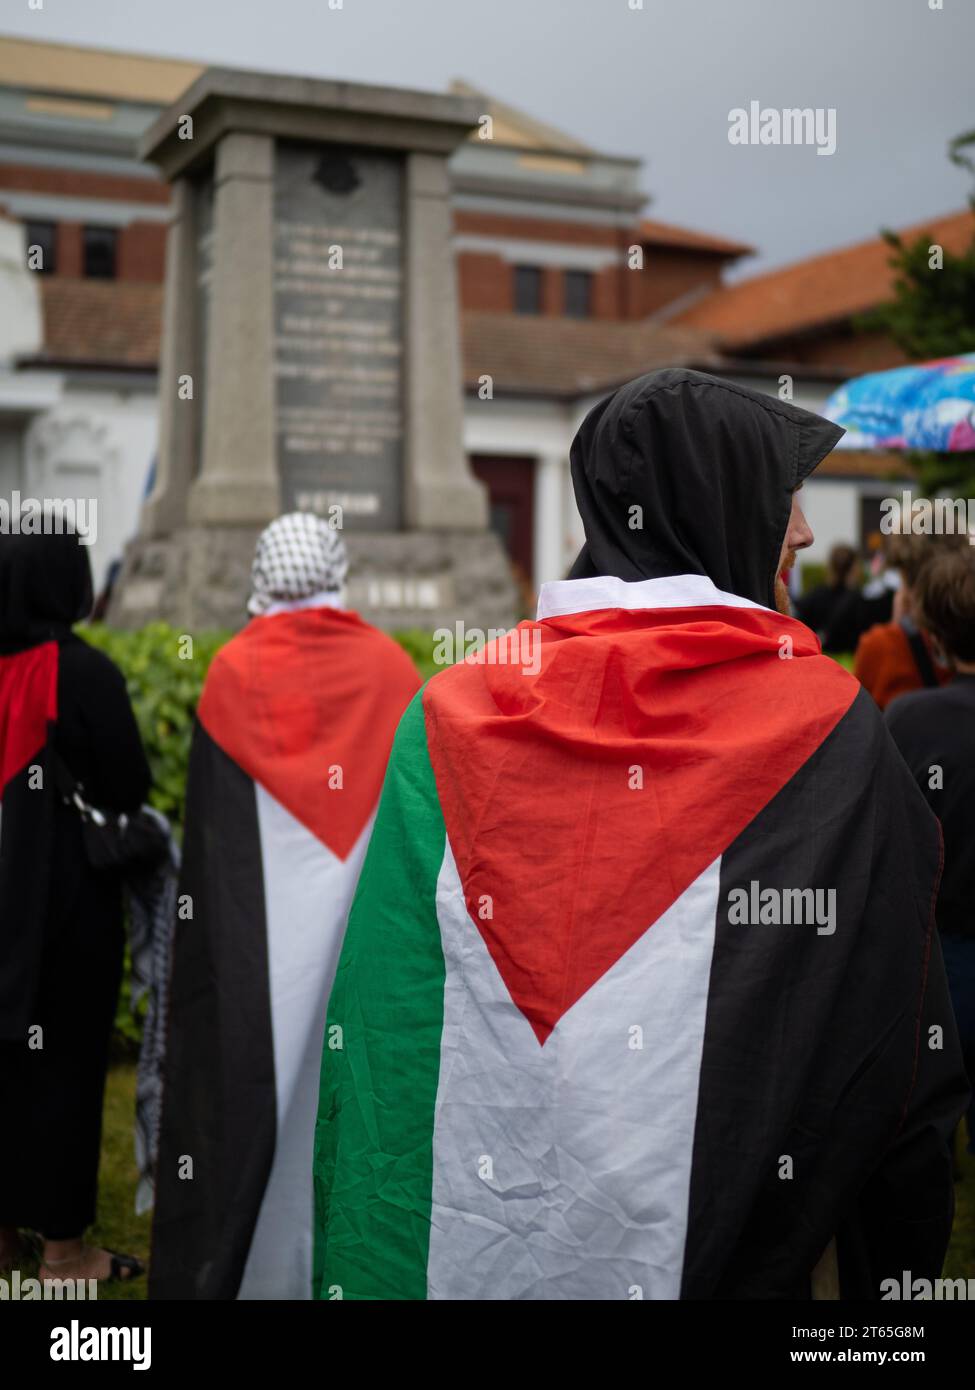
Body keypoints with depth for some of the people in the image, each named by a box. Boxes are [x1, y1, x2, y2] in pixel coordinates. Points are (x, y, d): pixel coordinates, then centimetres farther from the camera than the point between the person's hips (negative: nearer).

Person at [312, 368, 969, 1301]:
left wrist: (372, 1265, 7)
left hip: (480, 1233, 2)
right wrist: (896, 1269, 8)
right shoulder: (828, 725, -12)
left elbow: (384, 1023, -4)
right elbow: (896, 1033, -6)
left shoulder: (452, 714, -7)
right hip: (741, 1256, -2)